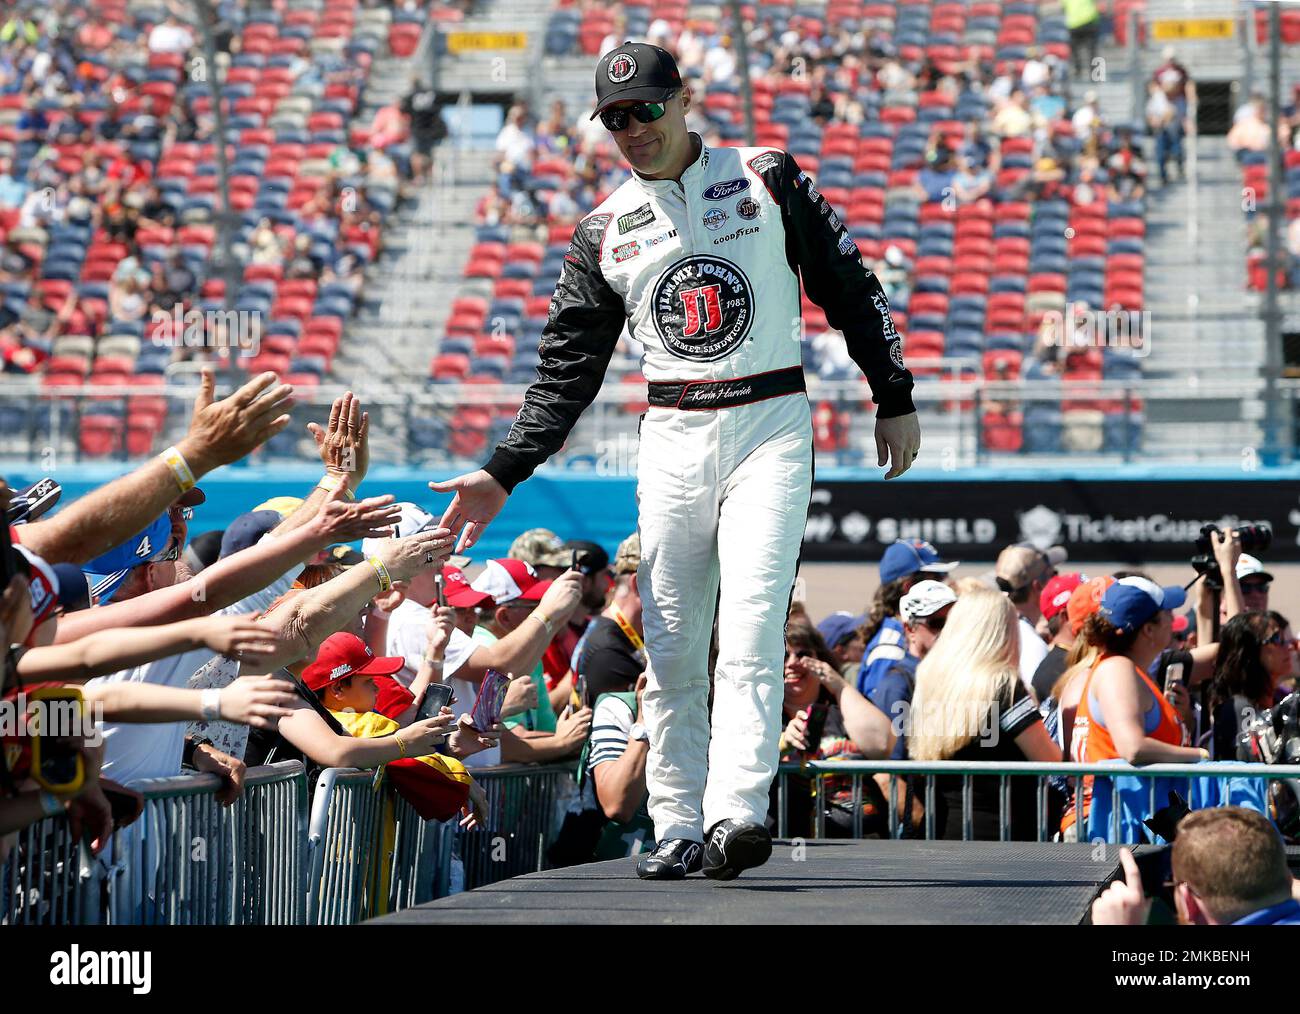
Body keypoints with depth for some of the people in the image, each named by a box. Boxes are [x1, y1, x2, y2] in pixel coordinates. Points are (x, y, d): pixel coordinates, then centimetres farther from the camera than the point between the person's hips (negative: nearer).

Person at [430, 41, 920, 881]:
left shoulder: (766, 179, 3)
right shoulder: (605, 233, 10)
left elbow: (851, 285, 7)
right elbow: (567, 371, 11)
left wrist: (896, 399, 4)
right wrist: (501, 476, 3)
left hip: (770, 428, -3)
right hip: (672, 439, 3)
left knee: (751, 626, -16)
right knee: (670, 646, 1)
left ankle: (737, 813, -26)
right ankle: (680, 829, 7)